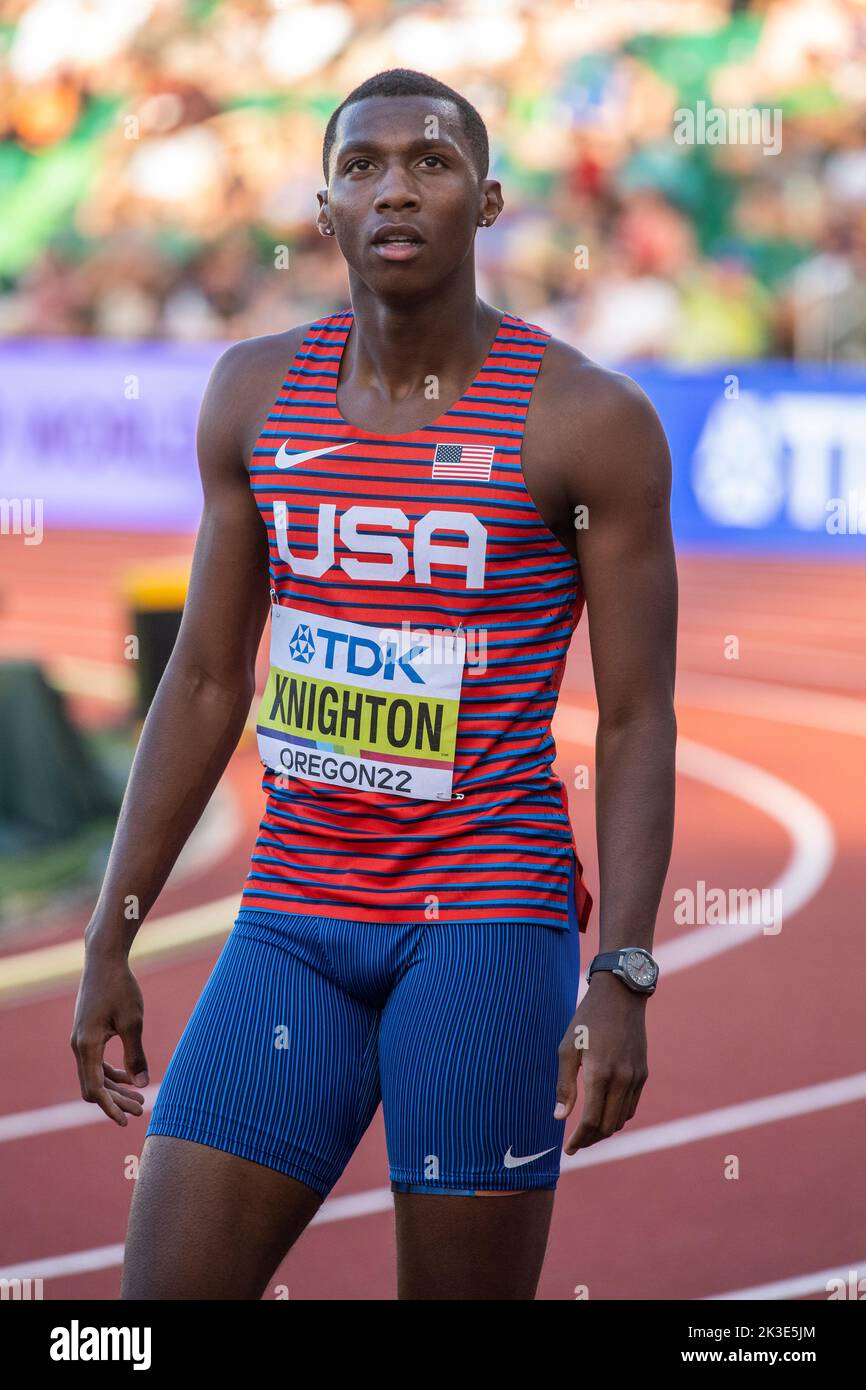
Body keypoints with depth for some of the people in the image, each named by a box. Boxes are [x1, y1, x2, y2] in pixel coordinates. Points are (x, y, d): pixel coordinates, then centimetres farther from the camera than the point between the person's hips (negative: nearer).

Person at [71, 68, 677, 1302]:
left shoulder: (591, 420, -6)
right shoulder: (258, 393, 7)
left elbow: (639, 721, -5)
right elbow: (205, 682, 12)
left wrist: (624, 983, -15)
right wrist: (109, 942, 8)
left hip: (488, 924, -4)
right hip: (295, 928, 4)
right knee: (166, 1294, -4)